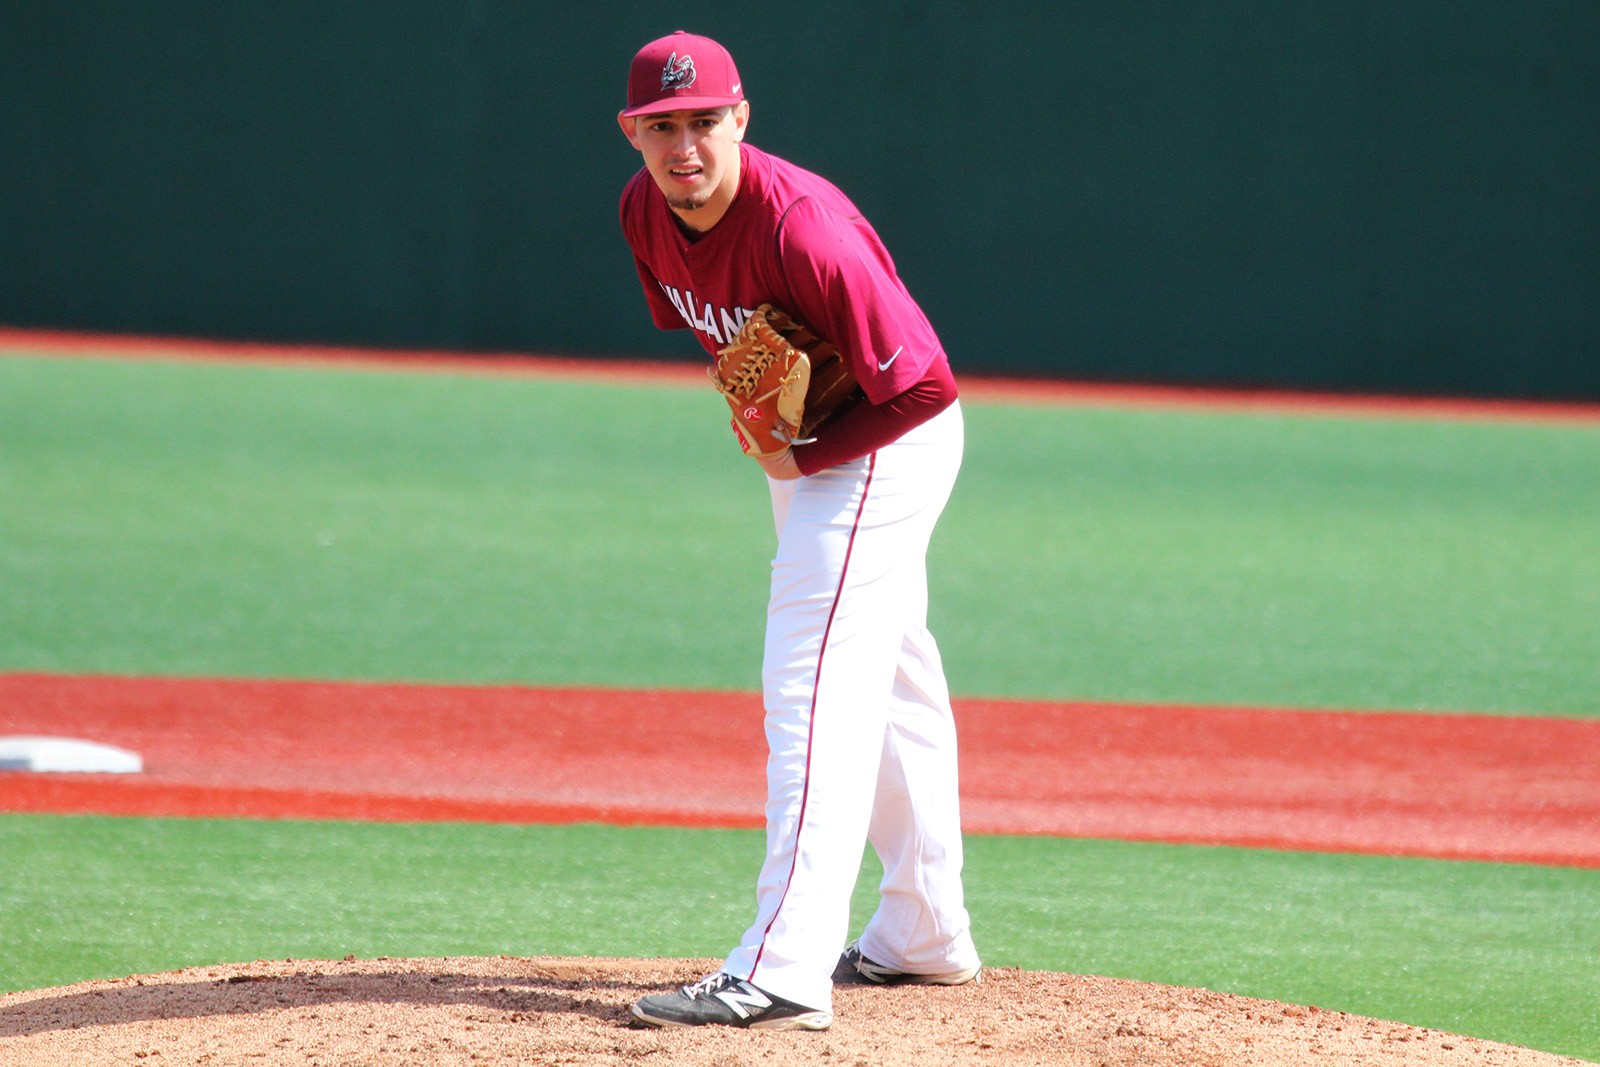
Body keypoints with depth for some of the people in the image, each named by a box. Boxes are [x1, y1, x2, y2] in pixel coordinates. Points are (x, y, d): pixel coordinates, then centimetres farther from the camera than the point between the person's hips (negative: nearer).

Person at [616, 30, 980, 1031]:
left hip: (885, 444, -9)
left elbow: (924, 385, -30)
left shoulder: (800, 228, -32)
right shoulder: (646, 211, -7)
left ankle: (783, 972, -29)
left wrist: (807, 460, -21)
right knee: (887, 682, 20)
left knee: (817, 686, -19)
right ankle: (924, 936, 34)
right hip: (797, 444, 9)